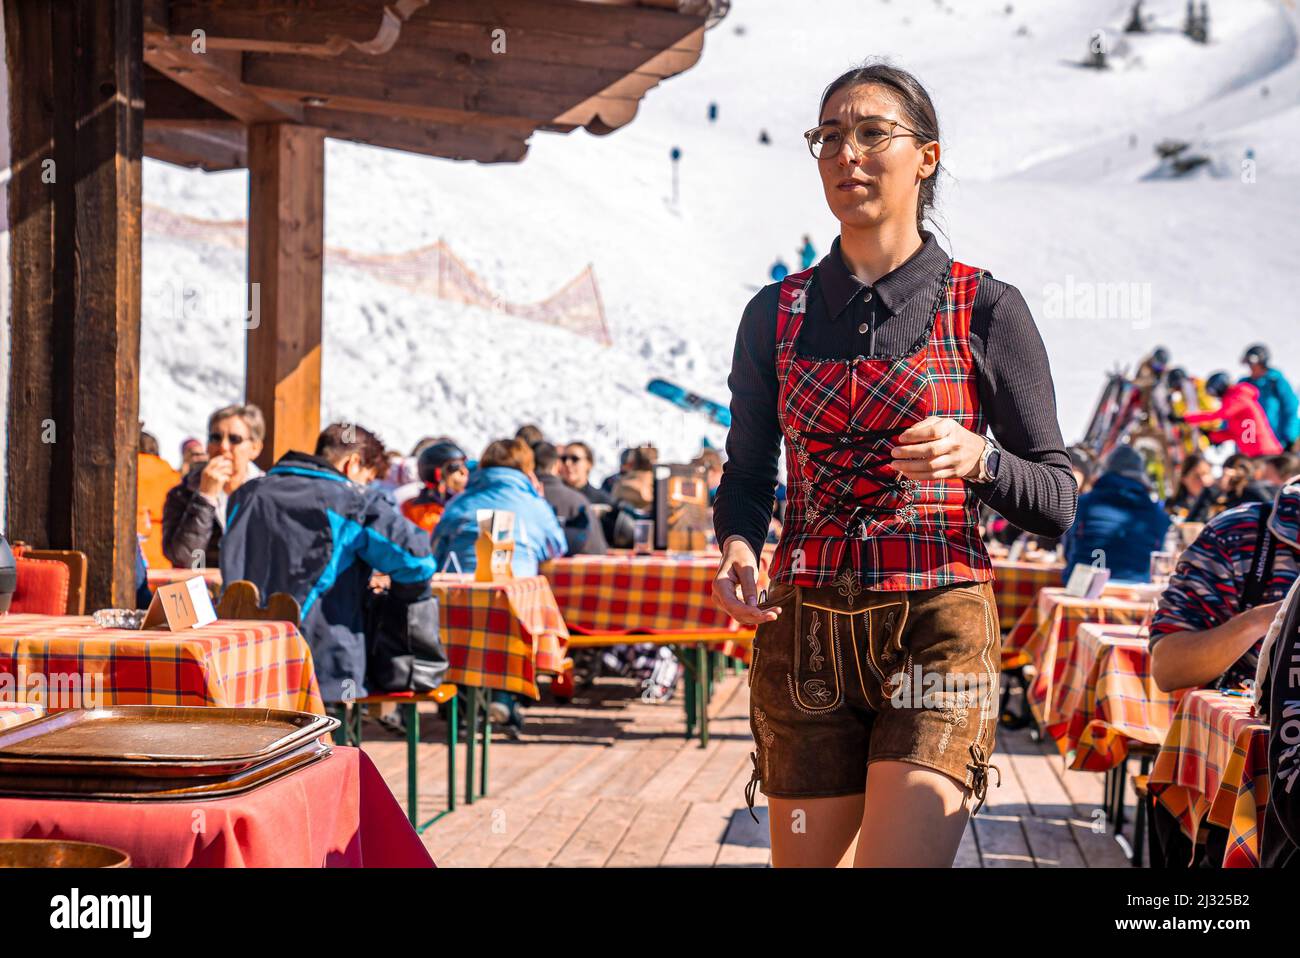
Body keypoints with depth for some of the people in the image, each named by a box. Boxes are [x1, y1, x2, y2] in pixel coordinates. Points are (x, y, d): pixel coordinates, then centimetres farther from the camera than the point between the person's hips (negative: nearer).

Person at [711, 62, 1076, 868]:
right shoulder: (776, 314, 8)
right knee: (802, 858, 11)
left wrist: (977, 458, -20)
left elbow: (1057, 501, 0)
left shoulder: (987, 311, -1)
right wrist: (736, 547, -6)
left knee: (899, 858, -14)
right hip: (803, 632, 3)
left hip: (939, 630, -3)